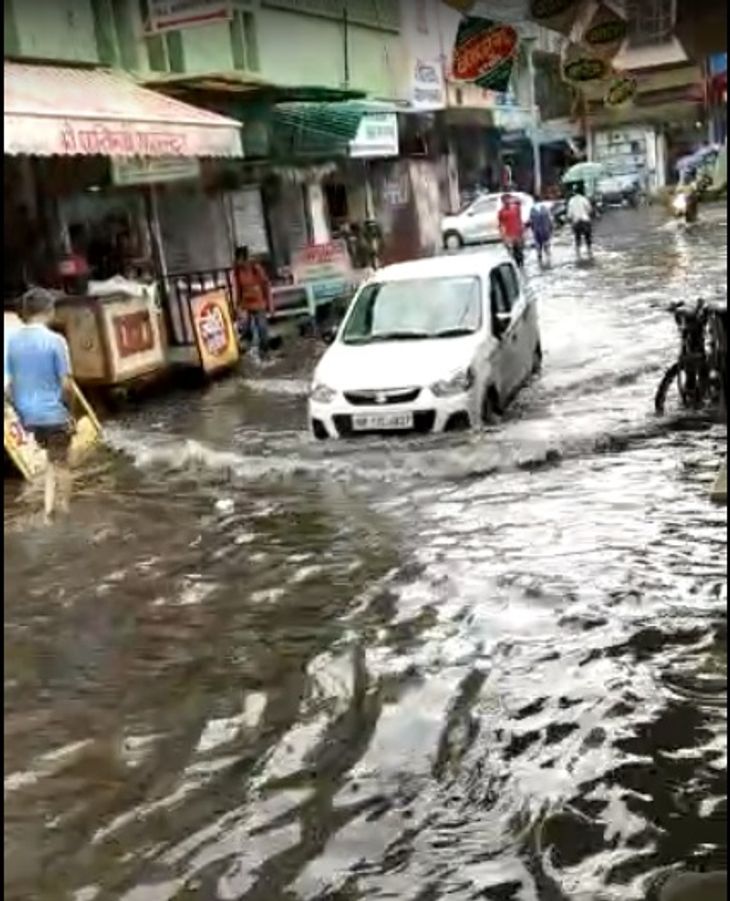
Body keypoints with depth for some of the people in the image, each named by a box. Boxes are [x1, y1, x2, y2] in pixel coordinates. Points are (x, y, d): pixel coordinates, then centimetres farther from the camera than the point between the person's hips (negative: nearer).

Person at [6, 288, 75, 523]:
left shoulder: (11, 340, -2)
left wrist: (20, 411, 14)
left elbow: (8, 385, 2)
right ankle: (64, 513, 24)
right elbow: (66, 384, -15)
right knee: (61, 463, 13)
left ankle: (48, 511, 16)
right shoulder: (55, 340, -16)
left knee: (54, 459, 23)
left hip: (28, 415, 5)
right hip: (53, 413, -5)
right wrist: (68, 407, 2)